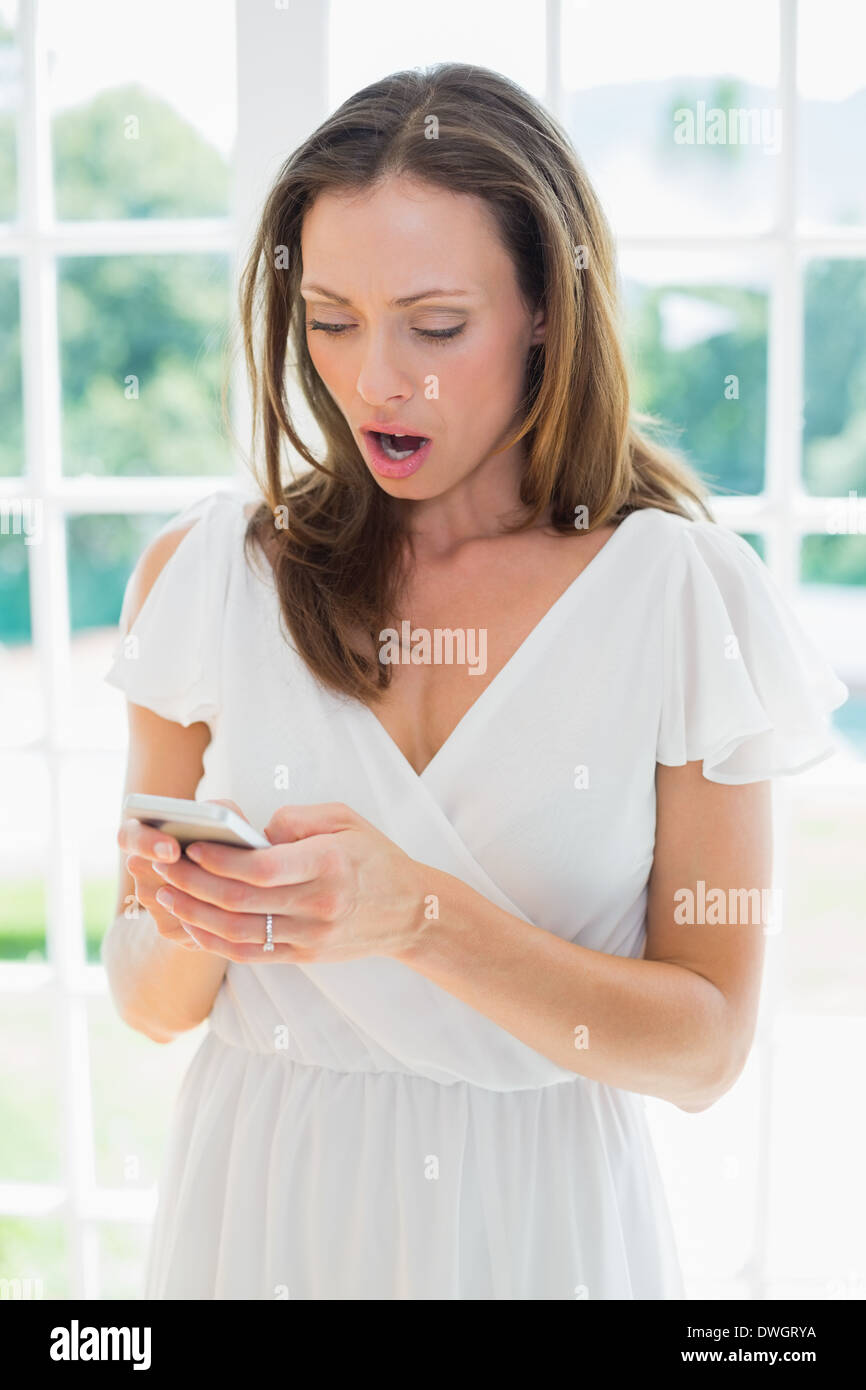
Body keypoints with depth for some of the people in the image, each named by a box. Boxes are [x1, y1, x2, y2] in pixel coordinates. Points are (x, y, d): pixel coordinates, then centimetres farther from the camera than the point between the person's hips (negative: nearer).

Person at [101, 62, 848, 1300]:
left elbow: (705, 1047, -13)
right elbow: (151, 1002, -1)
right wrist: (189, 925, -23)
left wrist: (419, 916, -26)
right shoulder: (207, 573, -7)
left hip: (542, 1216, -1)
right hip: (264, 1202, 2)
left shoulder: (684, 594, -13)